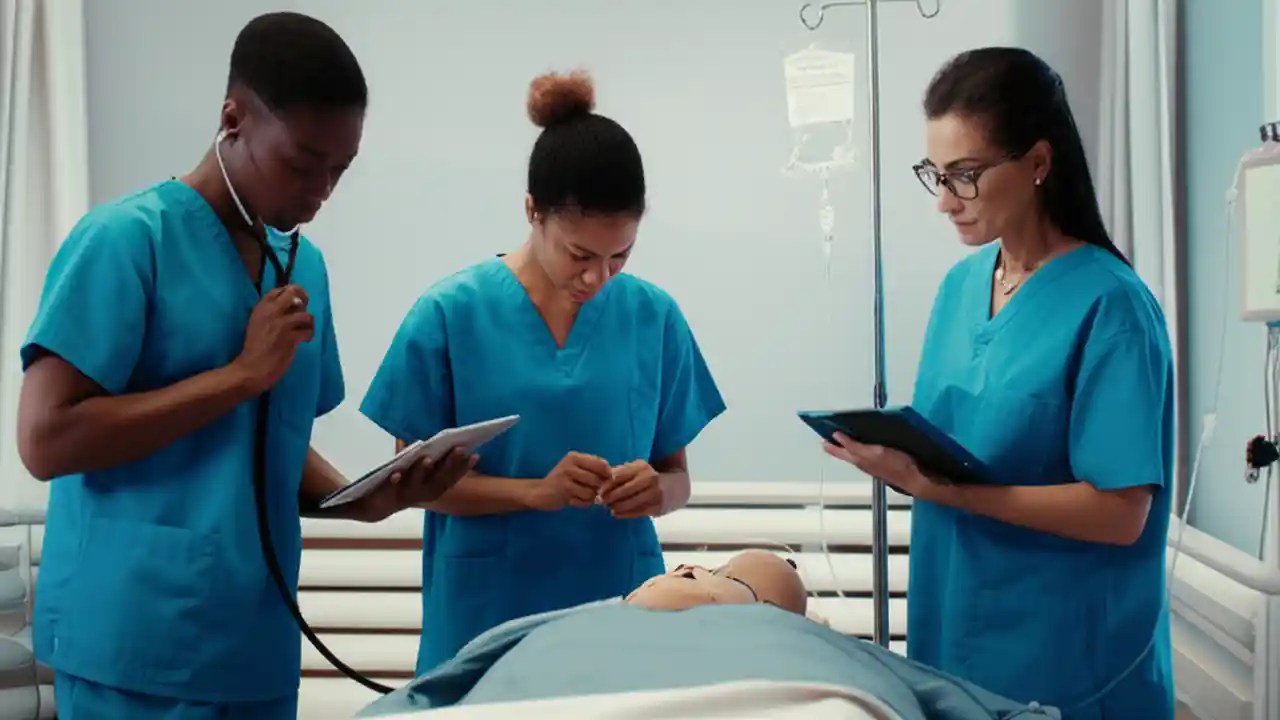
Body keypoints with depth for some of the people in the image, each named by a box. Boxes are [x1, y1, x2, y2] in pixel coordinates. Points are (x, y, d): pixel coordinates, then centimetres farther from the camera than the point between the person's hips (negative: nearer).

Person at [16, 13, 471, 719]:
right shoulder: (127, 237, -11)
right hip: (138, 647, -6)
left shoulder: (303, 265, 10)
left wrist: (365, 500, -3)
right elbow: (46, 439, -16)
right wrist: (243, 374, -17)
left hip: (256, 643, 7)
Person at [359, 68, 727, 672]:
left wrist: (656, 491, -15)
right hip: (488, 616, -2)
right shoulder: (450, 313, -6)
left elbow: (677, 475, 8)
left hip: (621, 608, 2)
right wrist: (534, 492, -18)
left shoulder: (654, 317, 1)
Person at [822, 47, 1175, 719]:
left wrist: (938, 487, -24)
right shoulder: (960, 283, 5)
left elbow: (1118, 513, -20)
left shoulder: (1108, 305, -16)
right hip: (952, 634, 6)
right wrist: (894, 451, -10)